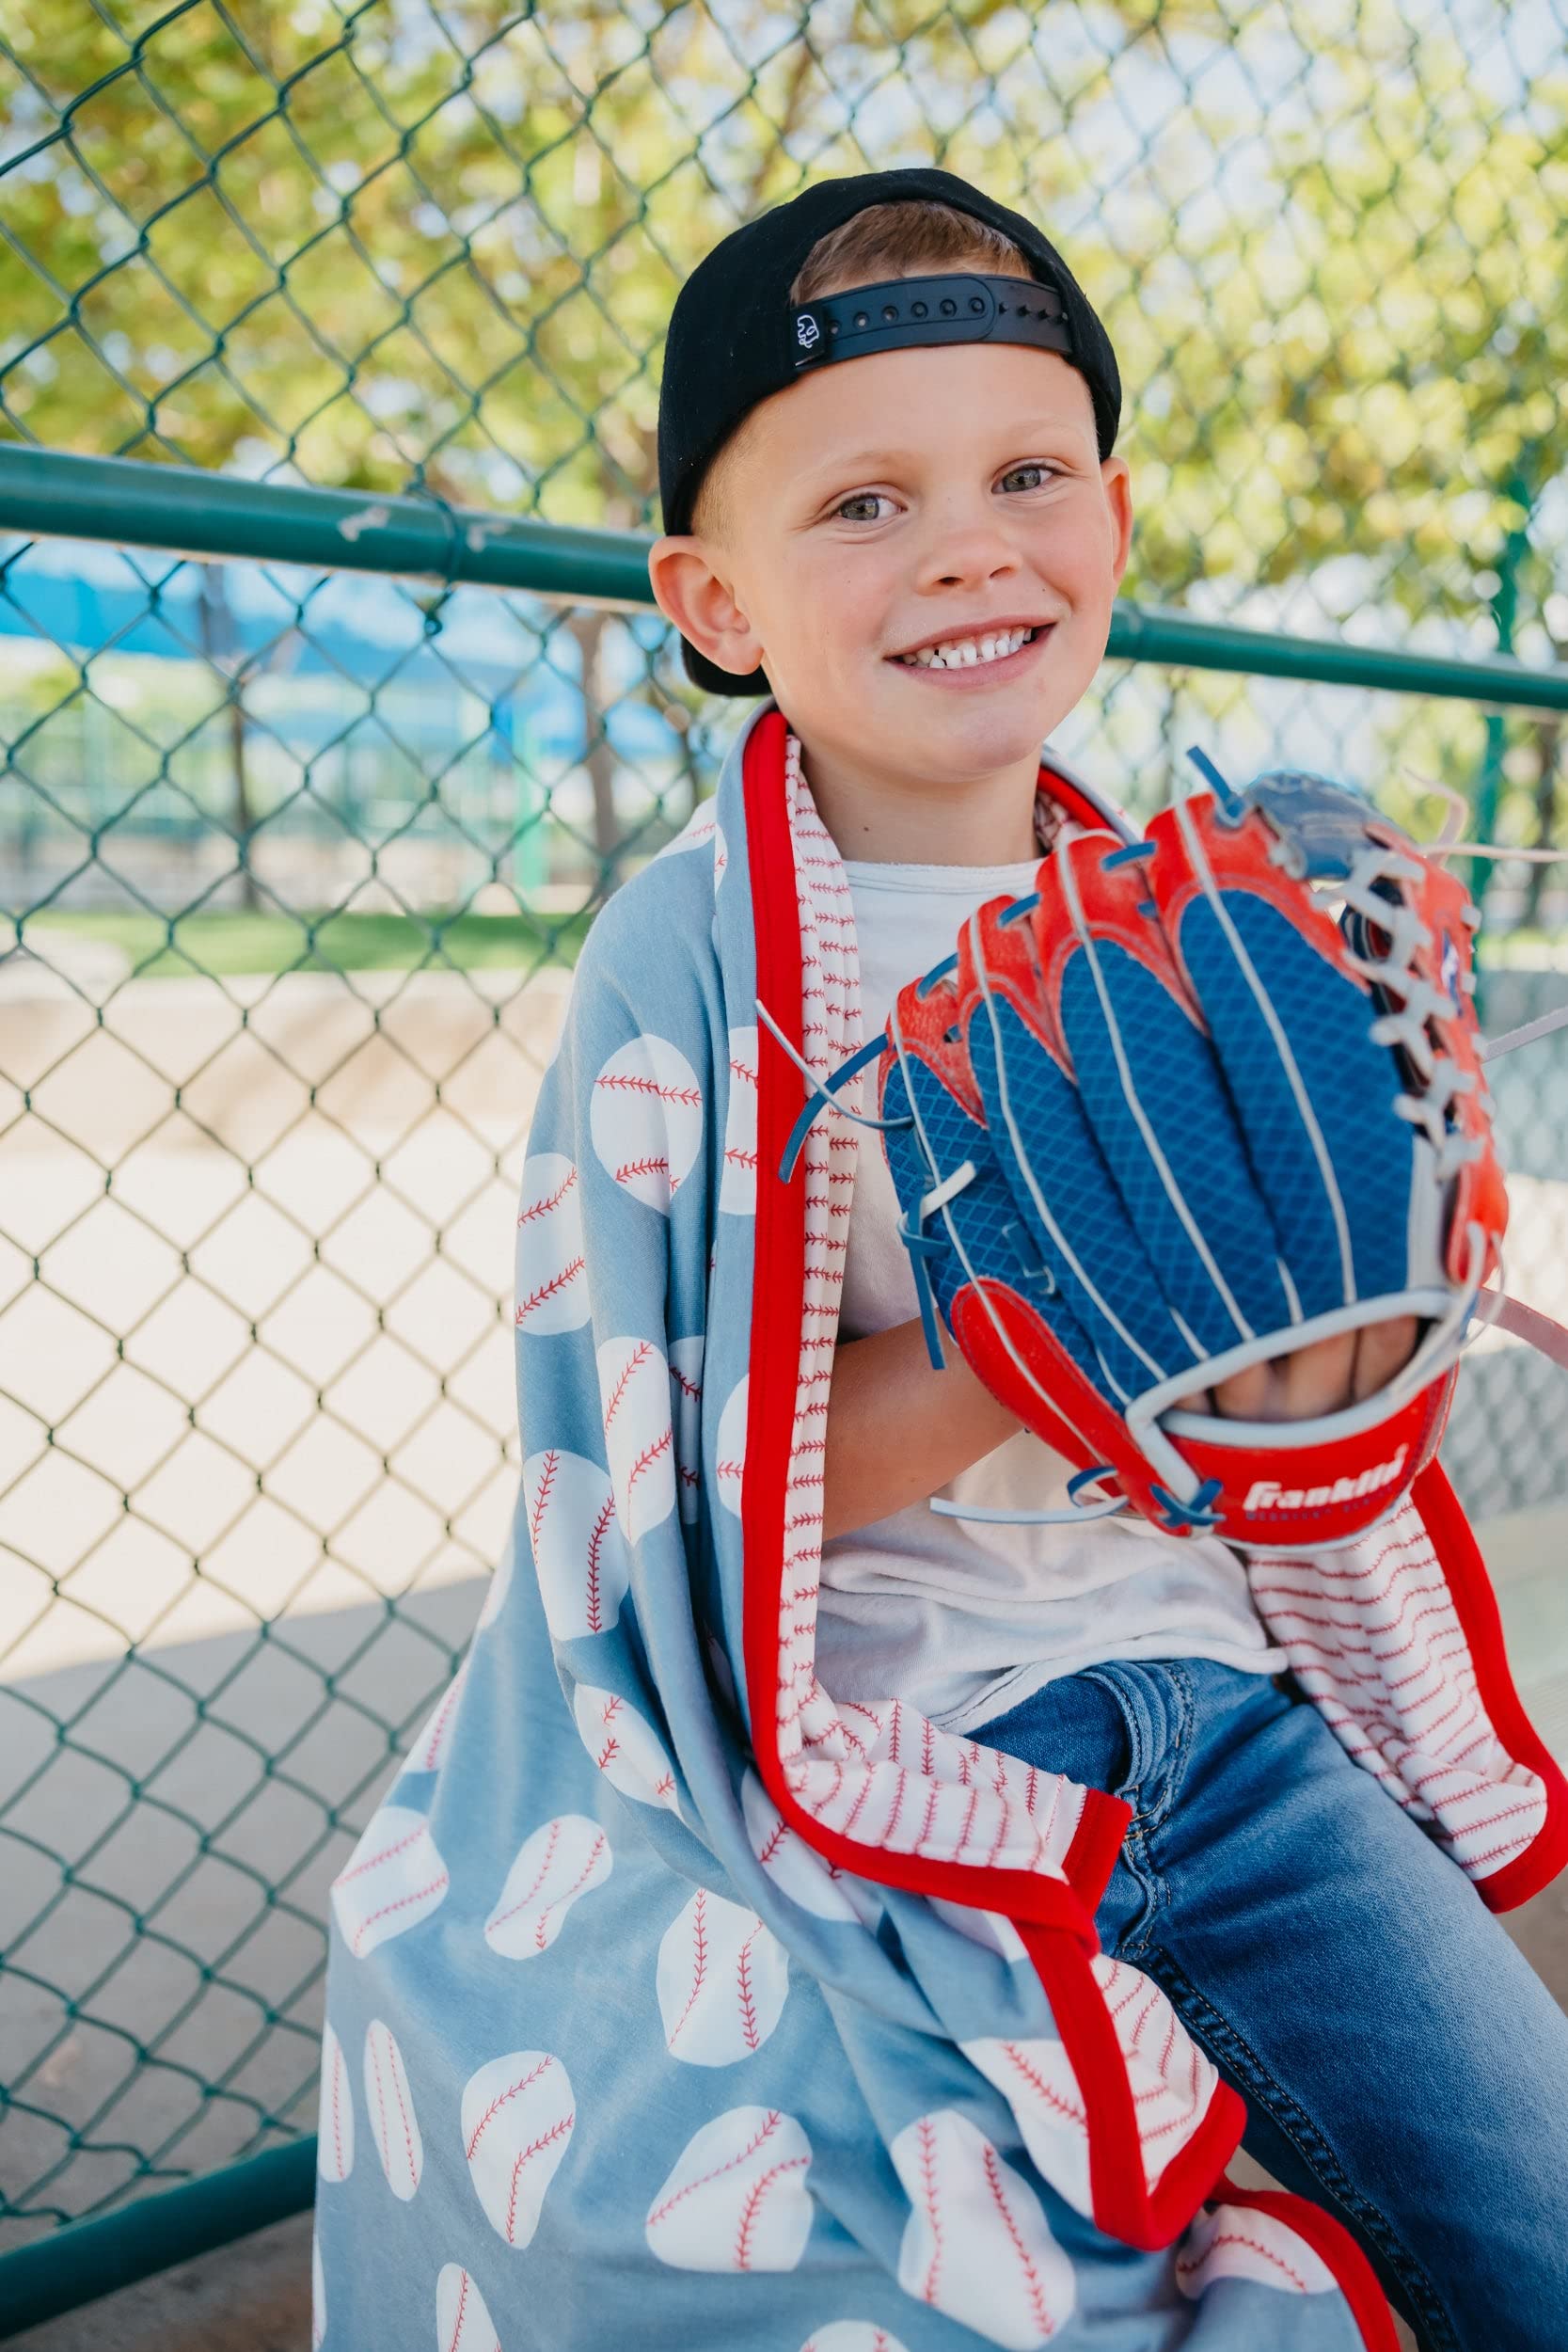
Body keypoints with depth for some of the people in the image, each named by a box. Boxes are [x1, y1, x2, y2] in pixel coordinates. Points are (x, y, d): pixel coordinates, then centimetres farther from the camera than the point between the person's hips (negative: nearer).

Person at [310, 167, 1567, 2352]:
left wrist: (1309, 1379, -11)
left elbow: (1278, 1396, 11)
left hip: (1214, 1699, 5)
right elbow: (694, 1496, -14)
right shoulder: (697, 970, -11)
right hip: (890, 1765, -4)